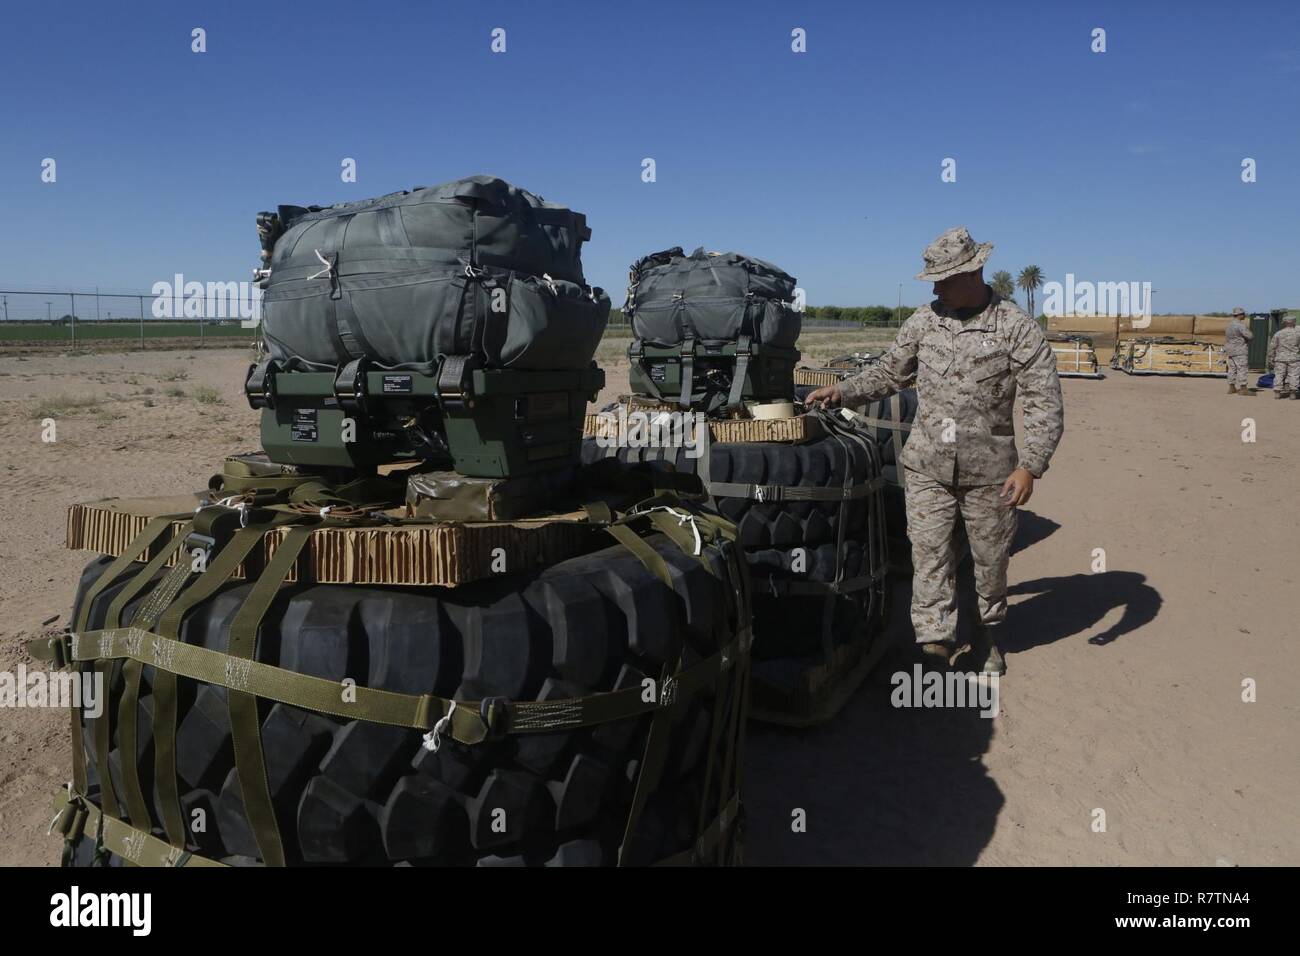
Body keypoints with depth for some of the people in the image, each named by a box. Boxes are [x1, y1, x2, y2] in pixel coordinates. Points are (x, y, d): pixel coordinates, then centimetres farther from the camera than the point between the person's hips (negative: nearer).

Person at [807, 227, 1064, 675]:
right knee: (929, 556, -5)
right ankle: (935, 648, -1)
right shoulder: (924, 320, 3)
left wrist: (1030, 466, -20)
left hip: (989, 472, -2)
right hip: (927, 468, 3)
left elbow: (1045, 404, -11)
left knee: (991, 559, 12)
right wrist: (842, 391, 1)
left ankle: (989, 638, 34)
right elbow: (889, 373, 15)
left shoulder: (1018, 329, -9)